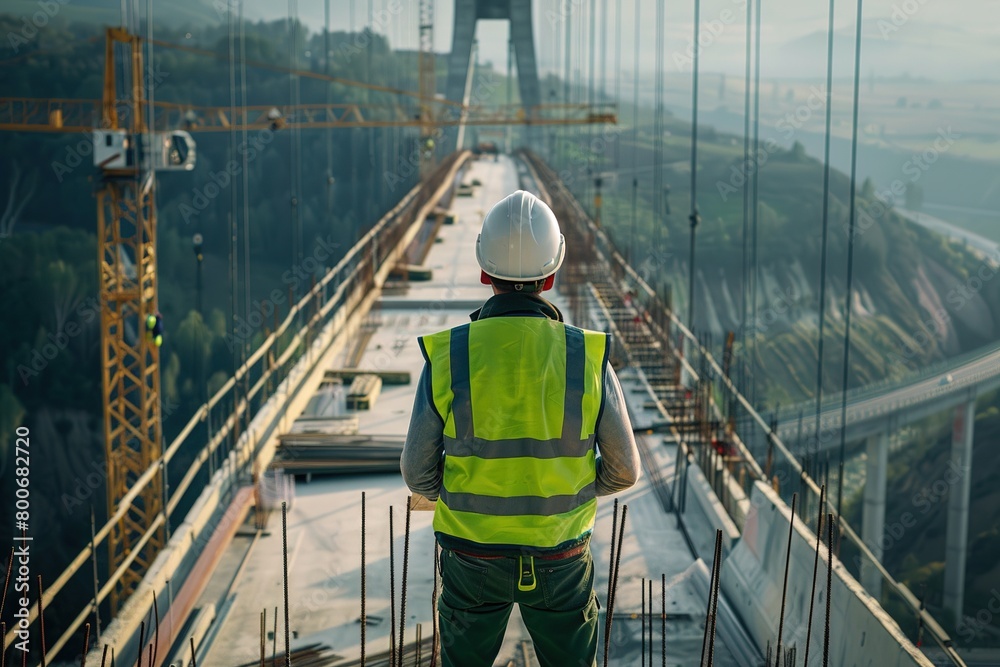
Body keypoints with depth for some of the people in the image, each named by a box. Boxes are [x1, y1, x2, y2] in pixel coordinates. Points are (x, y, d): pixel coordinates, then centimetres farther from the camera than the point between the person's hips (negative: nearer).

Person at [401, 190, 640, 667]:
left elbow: (419, 472, -7)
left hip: (473, 554, 0)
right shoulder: (588, 358, -16)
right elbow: (623, 470, -6)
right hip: (559, 556, 0)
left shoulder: (447, 357, -17)